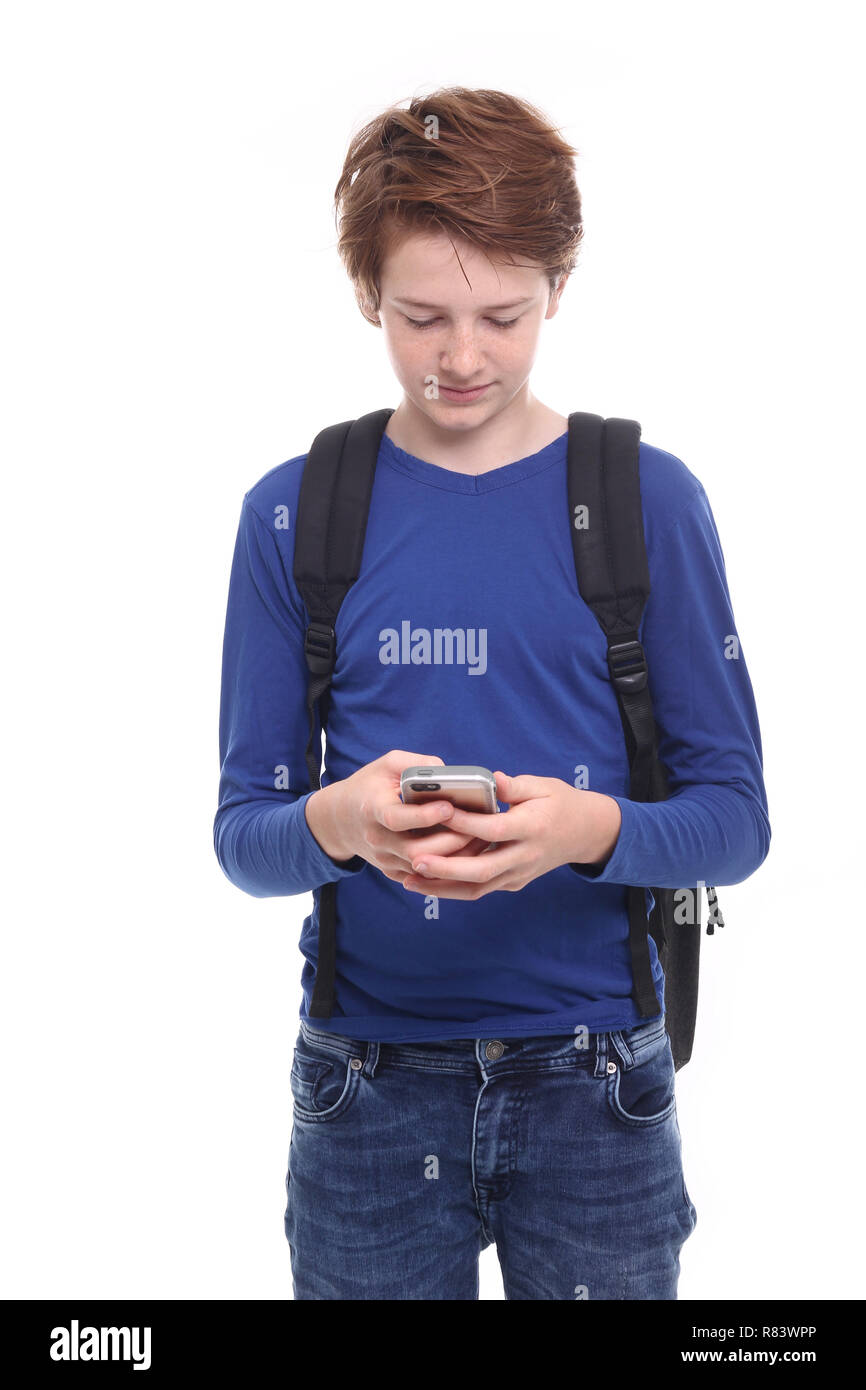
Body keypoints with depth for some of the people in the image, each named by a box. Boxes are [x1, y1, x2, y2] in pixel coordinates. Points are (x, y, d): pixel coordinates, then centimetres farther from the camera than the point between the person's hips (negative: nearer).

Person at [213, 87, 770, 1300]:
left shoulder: (647, 497, -3)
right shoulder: (293, 513, 0)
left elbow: (736, 816, -3)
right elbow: (243, 833, 1)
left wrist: (591, 828, -23)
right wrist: (338, 823, -21)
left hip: (592, 1073, 0)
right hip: (367, 1077, 1)